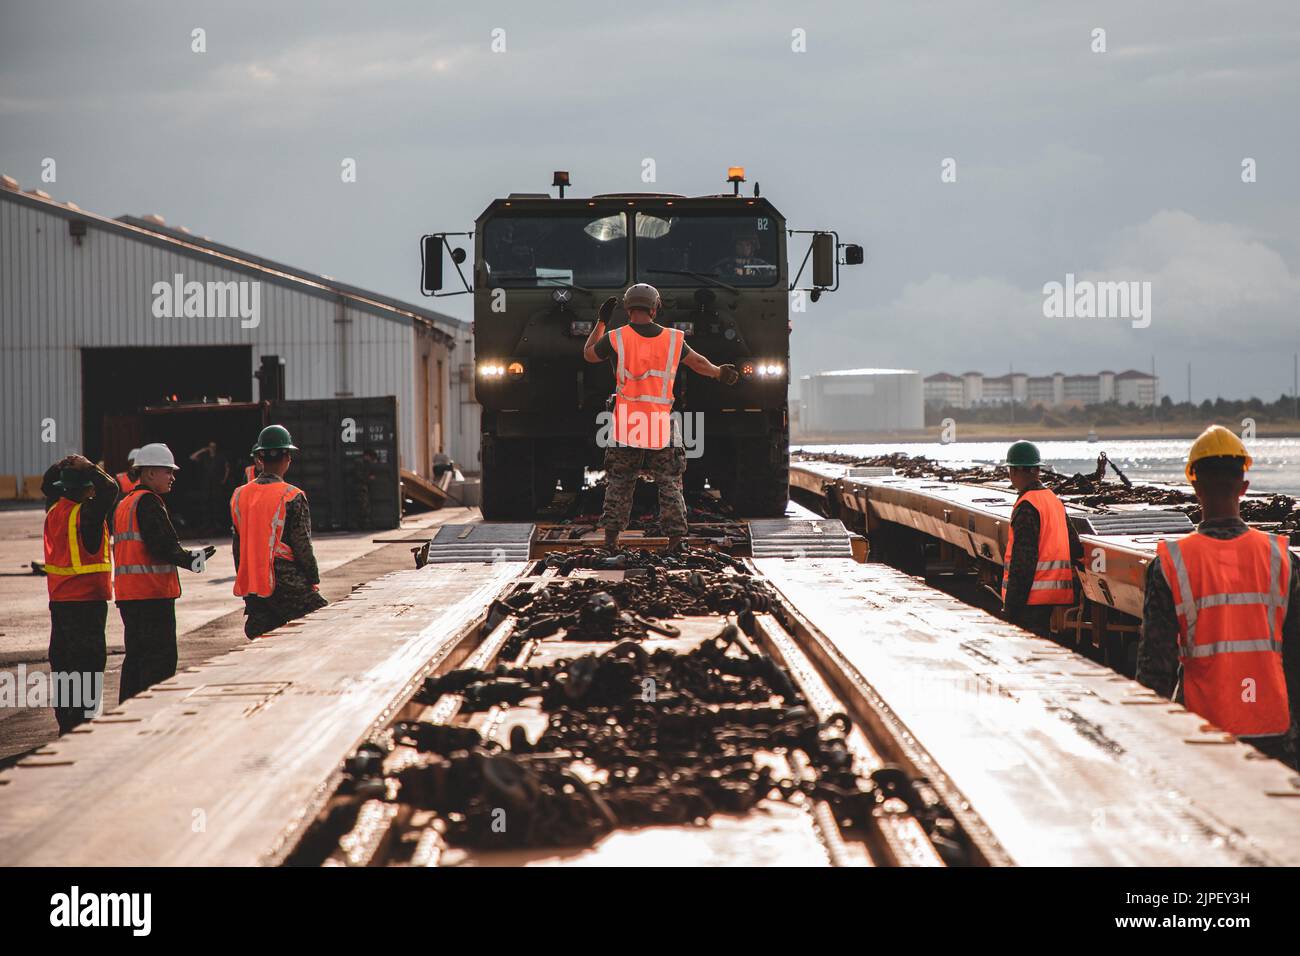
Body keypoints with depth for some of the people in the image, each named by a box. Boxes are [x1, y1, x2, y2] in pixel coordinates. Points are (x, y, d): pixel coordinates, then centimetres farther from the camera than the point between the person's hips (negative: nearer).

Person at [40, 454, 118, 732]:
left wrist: (62, 467, 14)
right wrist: (88, 468, -17)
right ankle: (81, 725, -7)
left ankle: (65, 724, 19)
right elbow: (110, 489, -31)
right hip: (87, 600, -8)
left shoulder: (54, 510, 6)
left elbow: (47, 485, 25)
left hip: (59, 600, 8)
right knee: (88, 664, -4)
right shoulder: (86, 513, -17)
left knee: (62, 660, 13)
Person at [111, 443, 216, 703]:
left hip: (128, 593, 10)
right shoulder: (149, 502, -11)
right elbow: (162, 546, -18)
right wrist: (191, 560, -6)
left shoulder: (124, 504, 19)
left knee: (135, 655, 14)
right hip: (153, 591, -10)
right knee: (160, 657, -7)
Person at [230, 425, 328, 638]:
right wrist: (313, 579, 2)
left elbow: (237, 546, 11)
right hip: (288, 586, -6)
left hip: (251, 591, 6)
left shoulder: (239, 496, 5)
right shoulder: (292, 497, -11)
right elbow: (302, 546, -10)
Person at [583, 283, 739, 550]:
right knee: (669, 483, 8)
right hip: (661, 426, 0)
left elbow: (589, 354, 15)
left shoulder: (616, 338, -4)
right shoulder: (673, 338, 0)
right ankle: (675, 539, 2)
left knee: (619, 482, 13)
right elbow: (699, 363, 14)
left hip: (626, 425, 0)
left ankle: (611, 536, 11)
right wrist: (720, 372, 31)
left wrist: (601, 321, 24)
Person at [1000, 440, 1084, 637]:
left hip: (1032, 597, -9)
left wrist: (1011, 606, -17)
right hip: (1053, 596, 9)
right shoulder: (1054, 500, 13)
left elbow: (1023, 560, -18)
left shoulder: (1026, 507, -14)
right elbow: (1075, 547, 14)